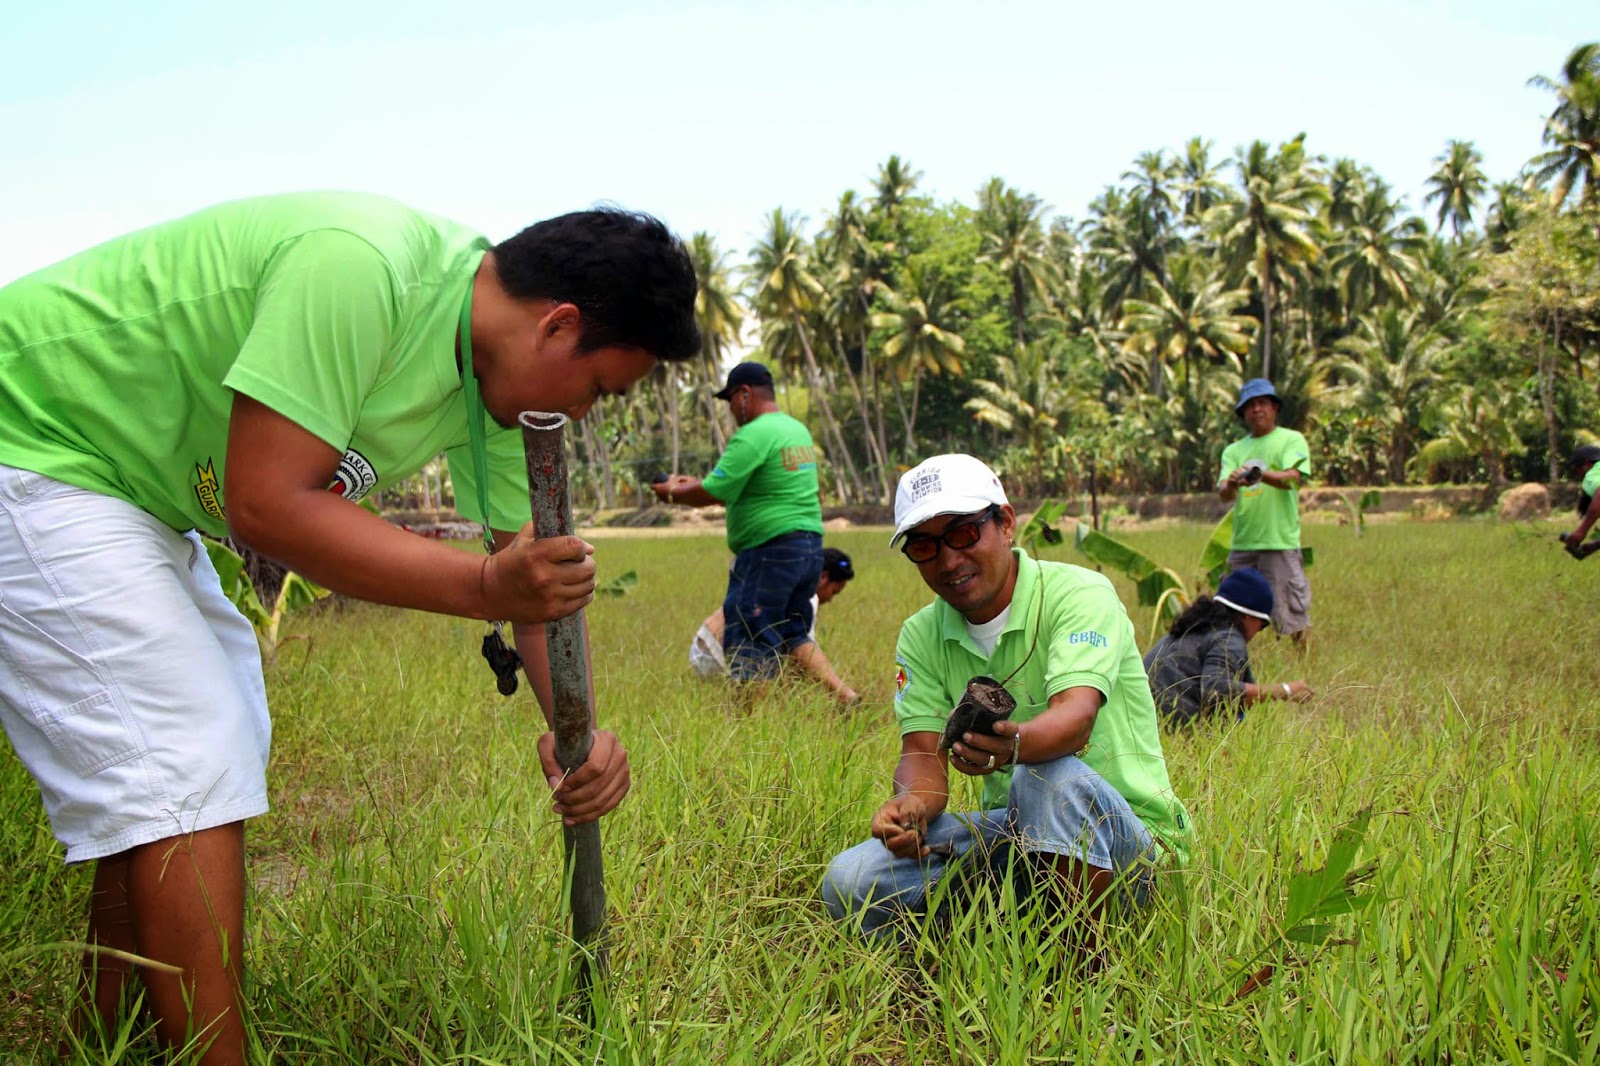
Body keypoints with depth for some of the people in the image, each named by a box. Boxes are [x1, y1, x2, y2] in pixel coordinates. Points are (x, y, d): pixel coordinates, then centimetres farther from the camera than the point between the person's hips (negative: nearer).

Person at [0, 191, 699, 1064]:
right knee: (188, 765, -13)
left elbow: (537, 559, 1)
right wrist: (486, 588, -32)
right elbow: (266, 506, -32)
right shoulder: (359, 267, -31)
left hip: (133, 488, 10)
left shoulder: (504, 372, -2)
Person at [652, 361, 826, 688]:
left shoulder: (753, 435, -13)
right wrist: (695, 483, 23)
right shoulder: (799, 430, 16)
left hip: (771, 552, -9)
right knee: (794, 636, 17)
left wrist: (672, 492, 4)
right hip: (810, 546, 9)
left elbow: (712, 493, -14)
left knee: (746, 645, -3)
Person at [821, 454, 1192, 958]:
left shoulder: (1080, 593, -13)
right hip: (1014, 836, 5)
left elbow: (1076, 717, -30)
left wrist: (1014, 744, -52)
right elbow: (923, 753, -5)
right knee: (849, 880, -16)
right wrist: (912, 803, -29)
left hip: (1130, 836, -4)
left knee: (1052, 776, -39)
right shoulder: (922, 635, 5)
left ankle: (1083, 960, -20)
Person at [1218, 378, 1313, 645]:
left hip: (1281, 543, -4)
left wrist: (1260, 475, -34)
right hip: (1242, 544, 4)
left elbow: (1291, 478, -14)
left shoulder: (1292, 440, 5)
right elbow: (1224, 495, 1)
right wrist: (1231, 483, -24)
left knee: (1292, 617, -6)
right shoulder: (1234, 450, 15)